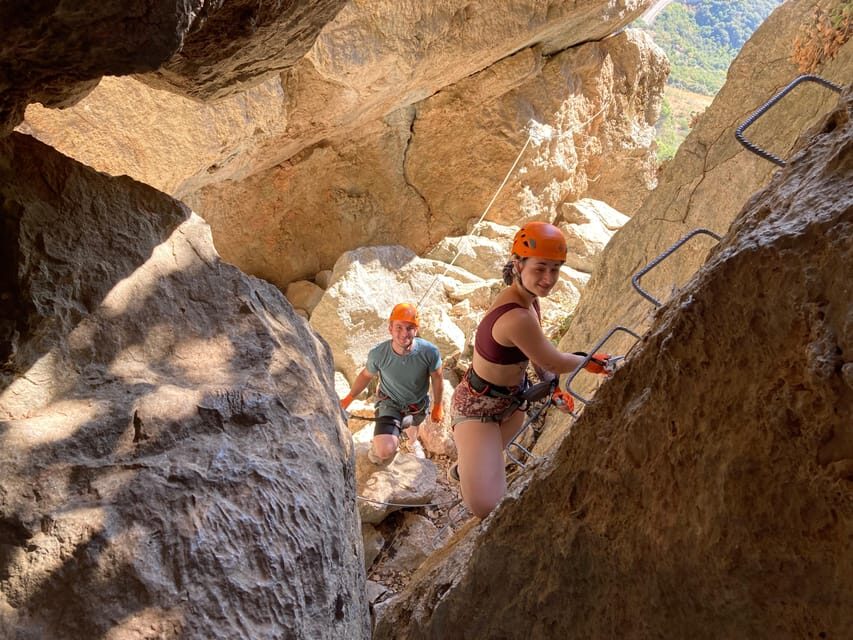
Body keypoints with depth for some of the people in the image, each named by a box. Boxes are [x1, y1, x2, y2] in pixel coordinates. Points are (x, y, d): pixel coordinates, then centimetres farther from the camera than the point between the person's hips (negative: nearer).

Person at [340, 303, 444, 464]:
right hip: (390, 402, -2)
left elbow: (437, 378, -12)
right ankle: (378, 442, 18)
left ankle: (413, 441, 75)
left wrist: (438, 406, 2)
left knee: (412, 426, 35)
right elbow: (366, 375, -9)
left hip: (418, 404, 2)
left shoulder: (430, 352, -33)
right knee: (385, 452, -21)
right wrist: (349, 398, 4)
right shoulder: (378, 354, -33)